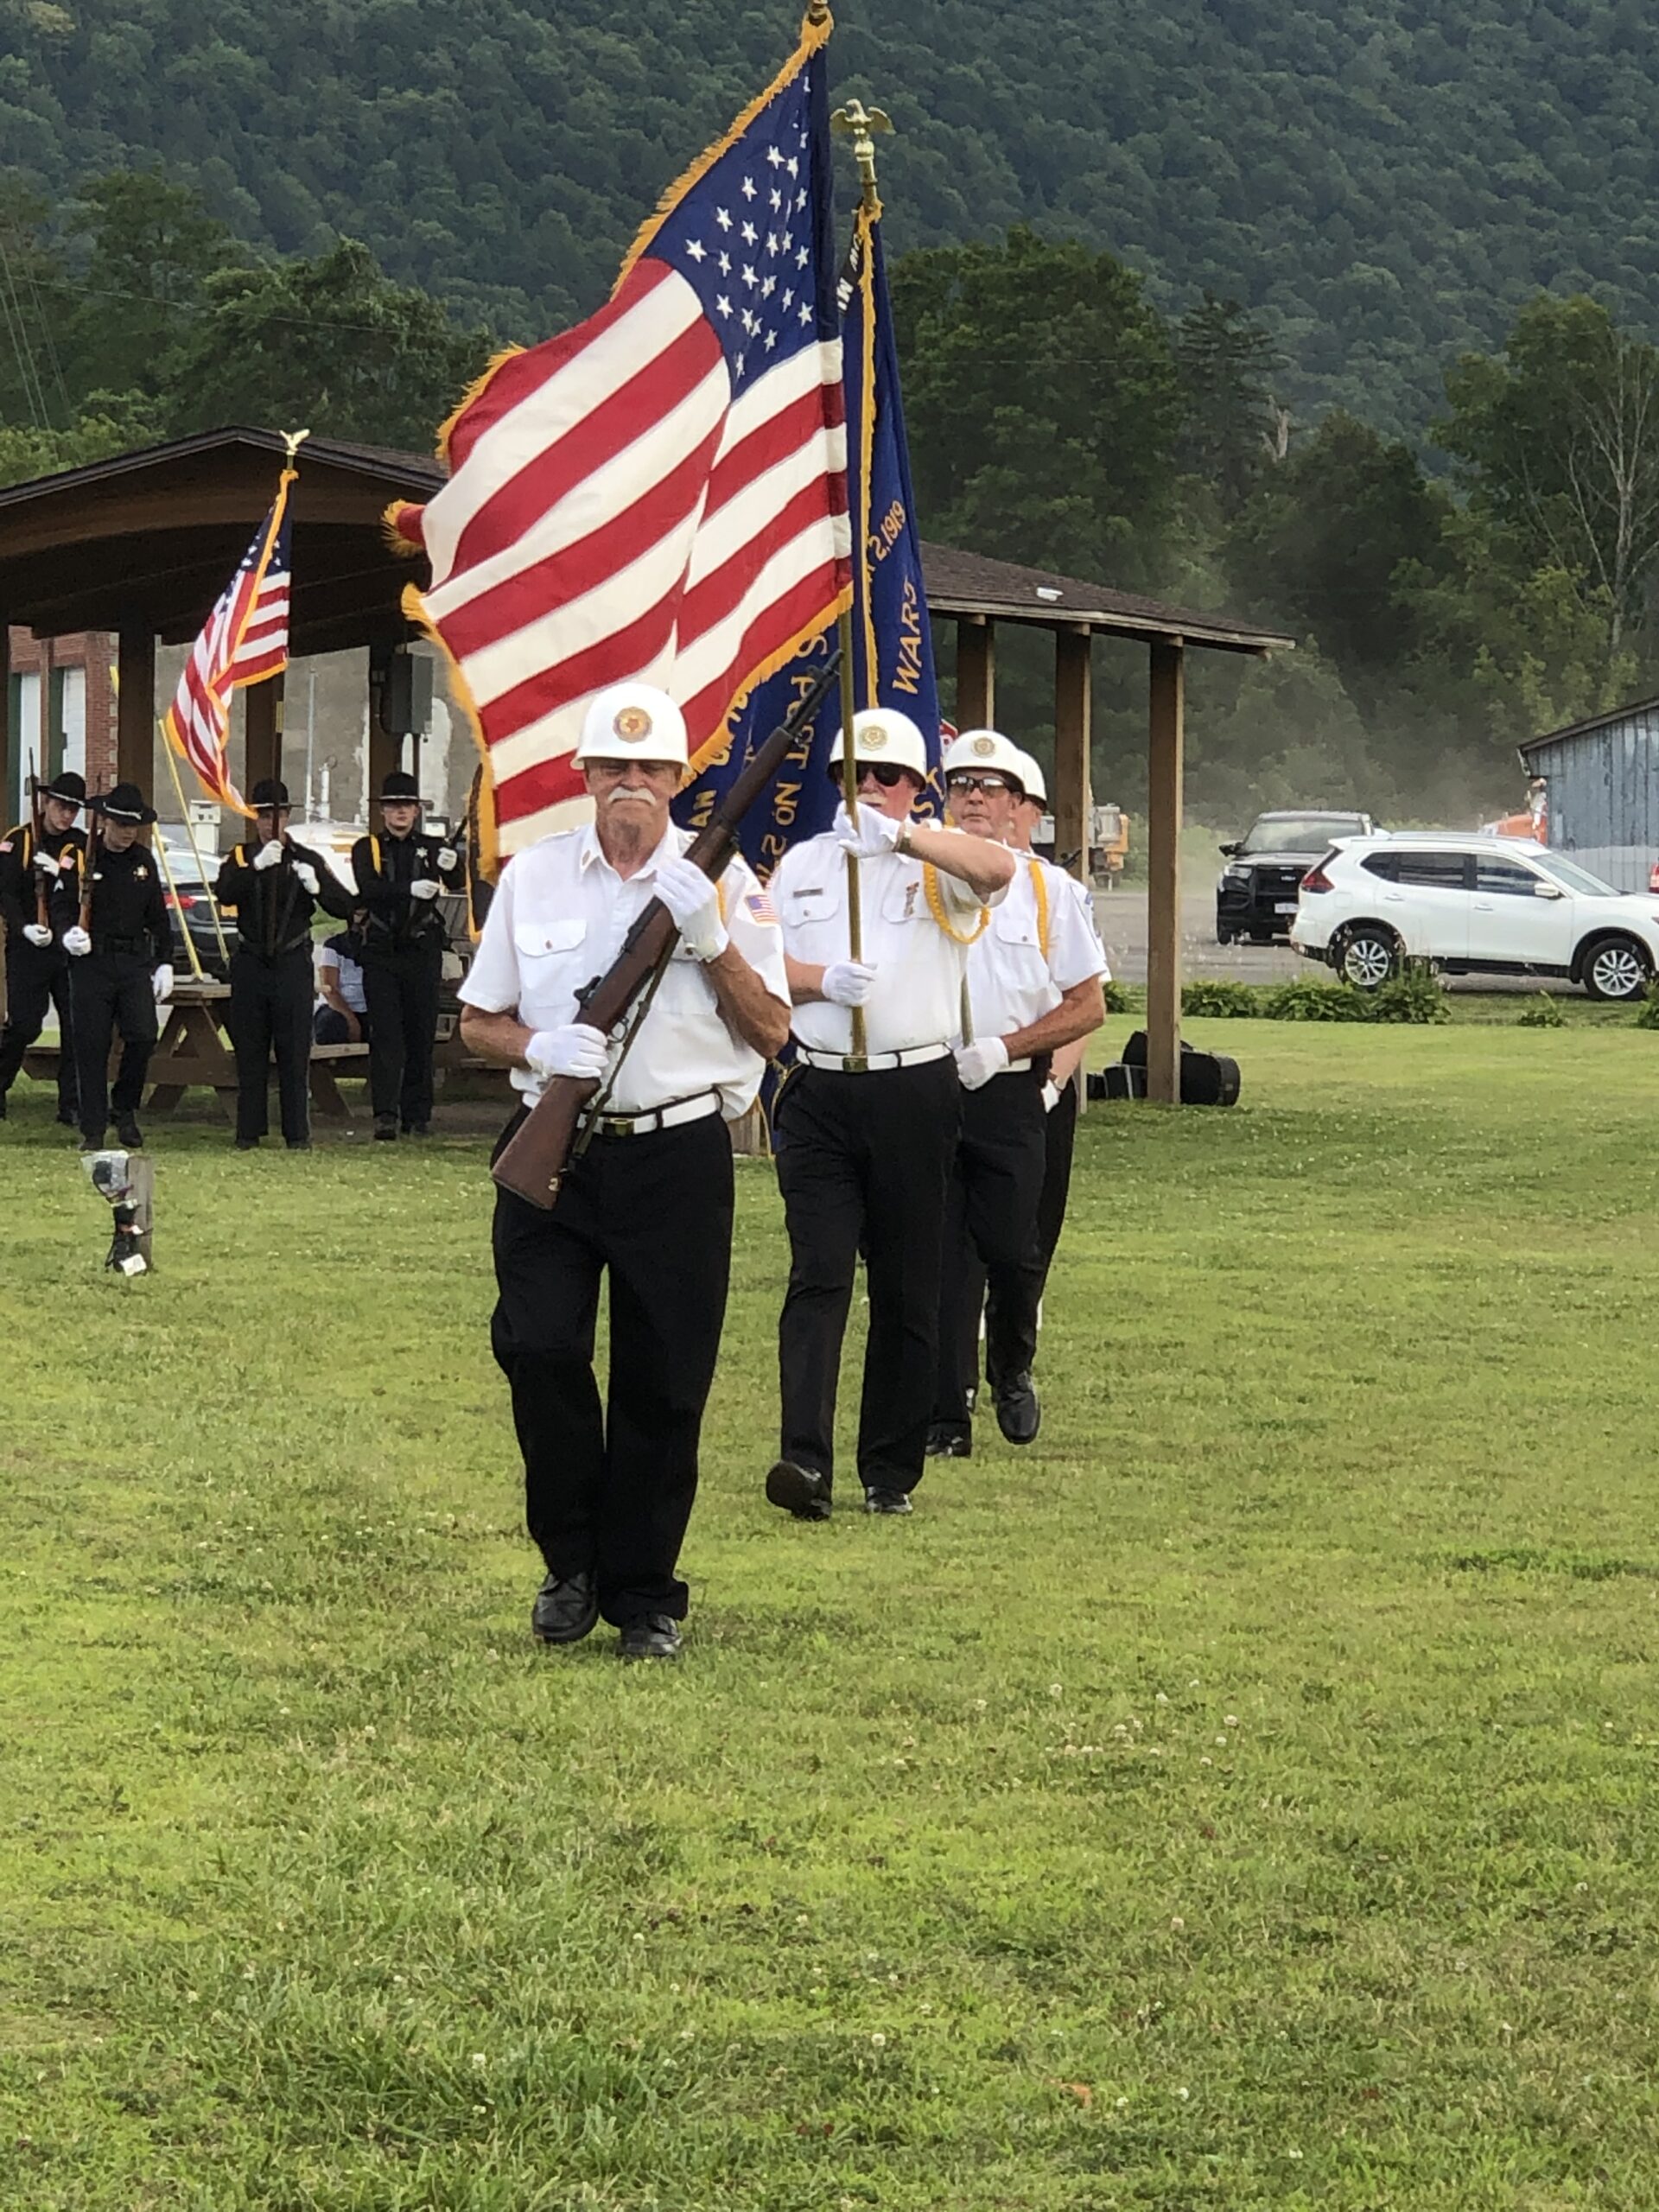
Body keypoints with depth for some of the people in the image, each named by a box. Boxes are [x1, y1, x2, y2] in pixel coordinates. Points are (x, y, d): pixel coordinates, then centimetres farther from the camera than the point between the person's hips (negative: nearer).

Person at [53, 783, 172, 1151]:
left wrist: (164, 963, 9)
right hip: (91, 963, -3)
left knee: (143, 1036, -12)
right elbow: (60, 906, -3)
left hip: (135, 962, 3)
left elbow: (158, 916, 15)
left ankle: (124, 1108, 11)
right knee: (91, 1048, -2)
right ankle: (92, 1131, 6)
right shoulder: (77, 859, -2)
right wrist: (68, 934, -25)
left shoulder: (144, 861, 11)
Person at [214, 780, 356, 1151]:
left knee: (295, 1051, -2)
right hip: (251, 964, 1)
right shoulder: (240, 858, 6)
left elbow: (344, 907, 1)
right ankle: (249, 1133, 8)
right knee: (249, 1052, 3)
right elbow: (225, 894, -15)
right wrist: (256, 866, -29)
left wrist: (316, 886, -19)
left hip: (293, 964, 0)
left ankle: (298, 1134, 2)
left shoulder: (307, 859, 7)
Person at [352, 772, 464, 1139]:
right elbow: (368, 888, -13)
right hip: (381, 953, -1)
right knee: (385, 1035, -8)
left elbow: (456, 885, -9)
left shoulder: (431, 848, 7)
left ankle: (417, 1116, 11)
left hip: (422, 953, 1)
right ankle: (385, 1115, -14)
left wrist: (452, 867, -33)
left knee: (421, 1034, 5)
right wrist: (410, 889, -29)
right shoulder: (367, 849, 5)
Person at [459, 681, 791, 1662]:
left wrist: (713, 942, -14)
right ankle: (572, 1559, 7)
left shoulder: (723, 881, 4)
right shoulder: (533, 878, 8)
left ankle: (644, 1595, 12)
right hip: (554, 1150, 1)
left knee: (662, 1382, 1)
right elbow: (480, 1021, 12)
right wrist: (540, 1048, -10)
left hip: (677, 1158, -1)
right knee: (537, 1345, -13)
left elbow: (772, 1032, 1)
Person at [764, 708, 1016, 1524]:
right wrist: (822, 980, -10)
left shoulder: (939, 864, 2)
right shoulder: (802, 863, 14)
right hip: (820, 1092, 1)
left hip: (915, 1093, -1)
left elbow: (997, 869, -21)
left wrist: (903, 835, -36)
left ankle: (892, 1470, 13)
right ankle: (804, 1458, -20)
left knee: (907, 1289, 5)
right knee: (818, 1275, -11)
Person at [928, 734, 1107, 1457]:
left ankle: (1012, 1369, 28)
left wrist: (1001, 1049, -8)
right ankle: (946, 1417, 2)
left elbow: (1088, 1007, 4)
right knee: (943, 1256, -2)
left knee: (1009, 1251, -1)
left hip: (1009, 1093, 0)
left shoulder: (1046, 888, 5)